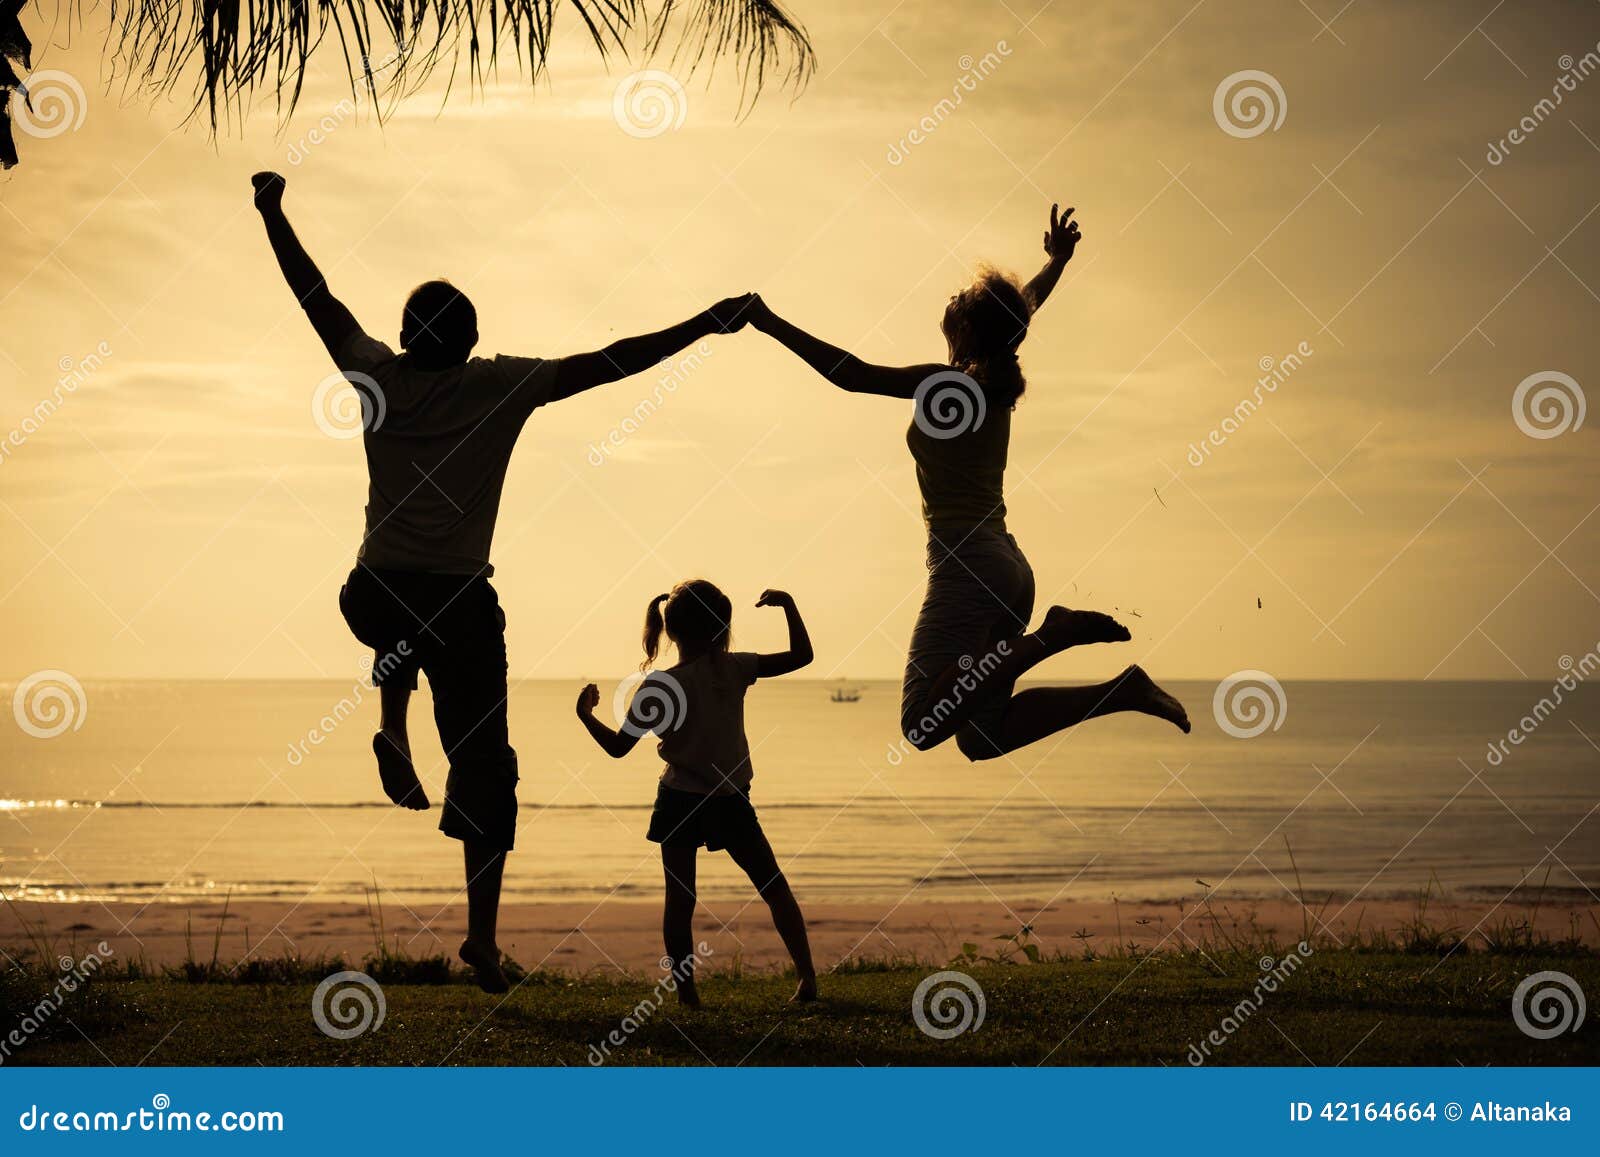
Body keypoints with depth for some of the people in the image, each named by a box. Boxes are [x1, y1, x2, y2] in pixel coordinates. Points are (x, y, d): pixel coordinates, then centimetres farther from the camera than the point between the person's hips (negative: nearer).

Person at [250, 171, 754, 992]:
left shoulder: (379, 376, 4)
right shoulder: (500, 386, -2)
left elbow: (317, 297, 14)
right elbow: (610, 363, -4)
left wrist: (273, 211, 25)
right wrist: (704, 326, 1)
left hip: (375, 598, 3)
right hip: (461, 603, -3)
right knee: (483, 765, 4)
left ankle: (394, 736, 16)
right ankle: (482, 935, -3)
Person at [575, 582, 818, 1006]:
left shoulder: (658, 687, -13)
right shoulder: (735, 669, -8)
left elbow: (618, 746, -8)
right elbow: (801, 655, 1)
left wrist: (586, 714, 6)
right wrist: (788, 606, 7)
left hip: (679, 804, -1)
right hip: (731, 802, 1)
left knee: (679, 900, 4)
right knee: (774, 888, 12)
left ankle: (686, 991, 1)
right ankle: (806, 975, 8)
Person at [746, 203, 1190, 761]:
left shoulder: (946, 385, -9)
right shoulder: (998, 385, 12)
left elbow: (850, 373, -14)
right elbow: (1022, 309, 31)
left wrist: (771, 324, -9)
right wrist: (1057, 260, 46)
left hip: (967, 566, -9)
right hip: (1008, 563, 9)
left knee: (923, 725, -16)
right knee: (981, 737, 10)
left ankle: (1053, 635, -20)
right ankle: (1122, 691, 1)